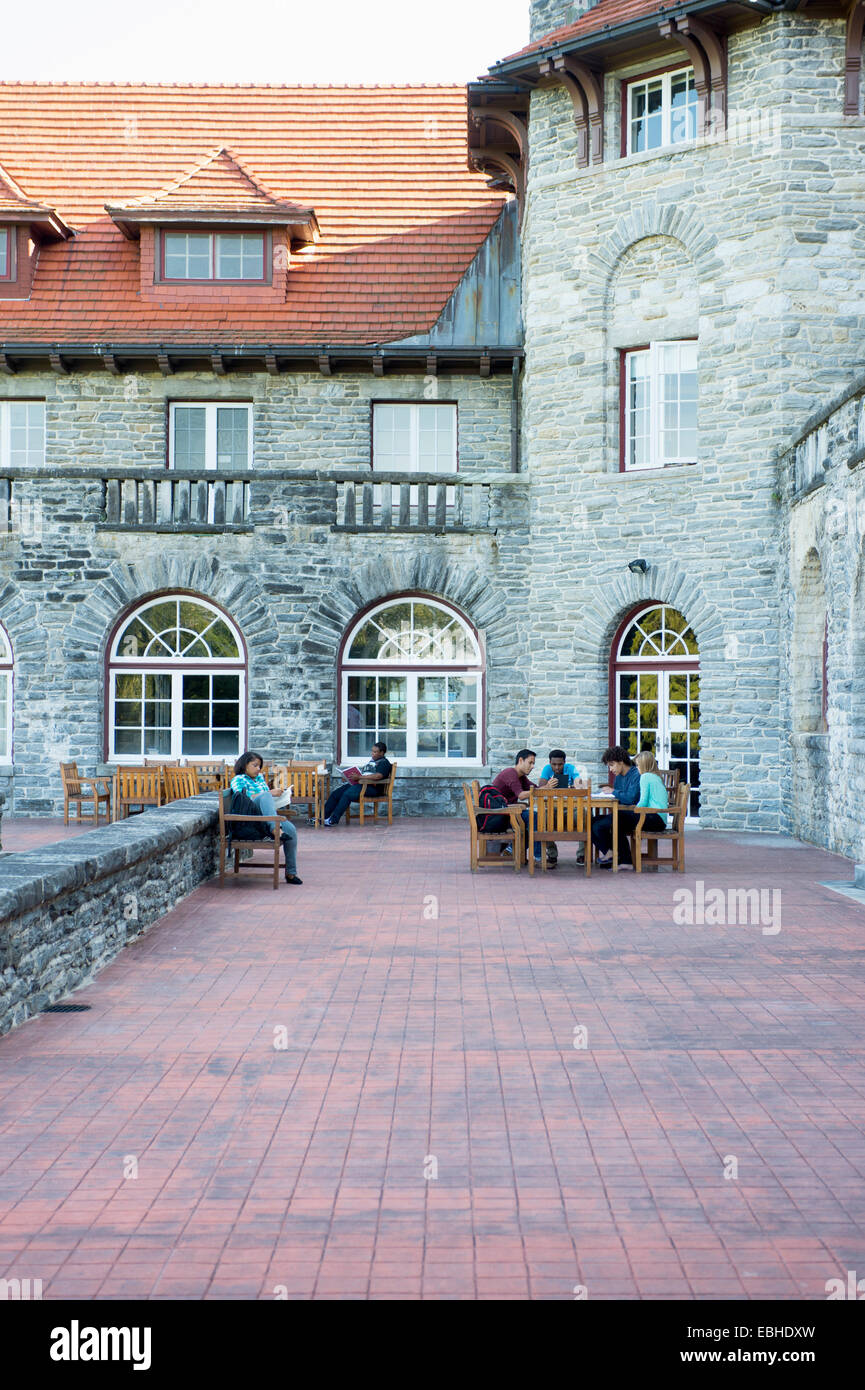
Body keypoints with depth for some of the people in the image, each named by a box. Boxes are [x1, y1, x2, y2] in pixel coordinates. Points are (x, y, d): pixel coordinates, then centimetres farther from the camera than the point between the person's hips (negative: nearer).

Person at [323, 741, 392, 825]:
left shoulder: (384, 763, -3)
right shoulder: (371, 760, 26)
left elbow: (378, 776, -21)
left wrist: (359, 777, -25)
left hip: (372, 787, -9)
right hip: (359, 783, 9)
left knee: (347, 794, -31)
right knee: (335, 794, -7)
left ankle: (334, 820, -28)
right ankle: (323, 816, -9)